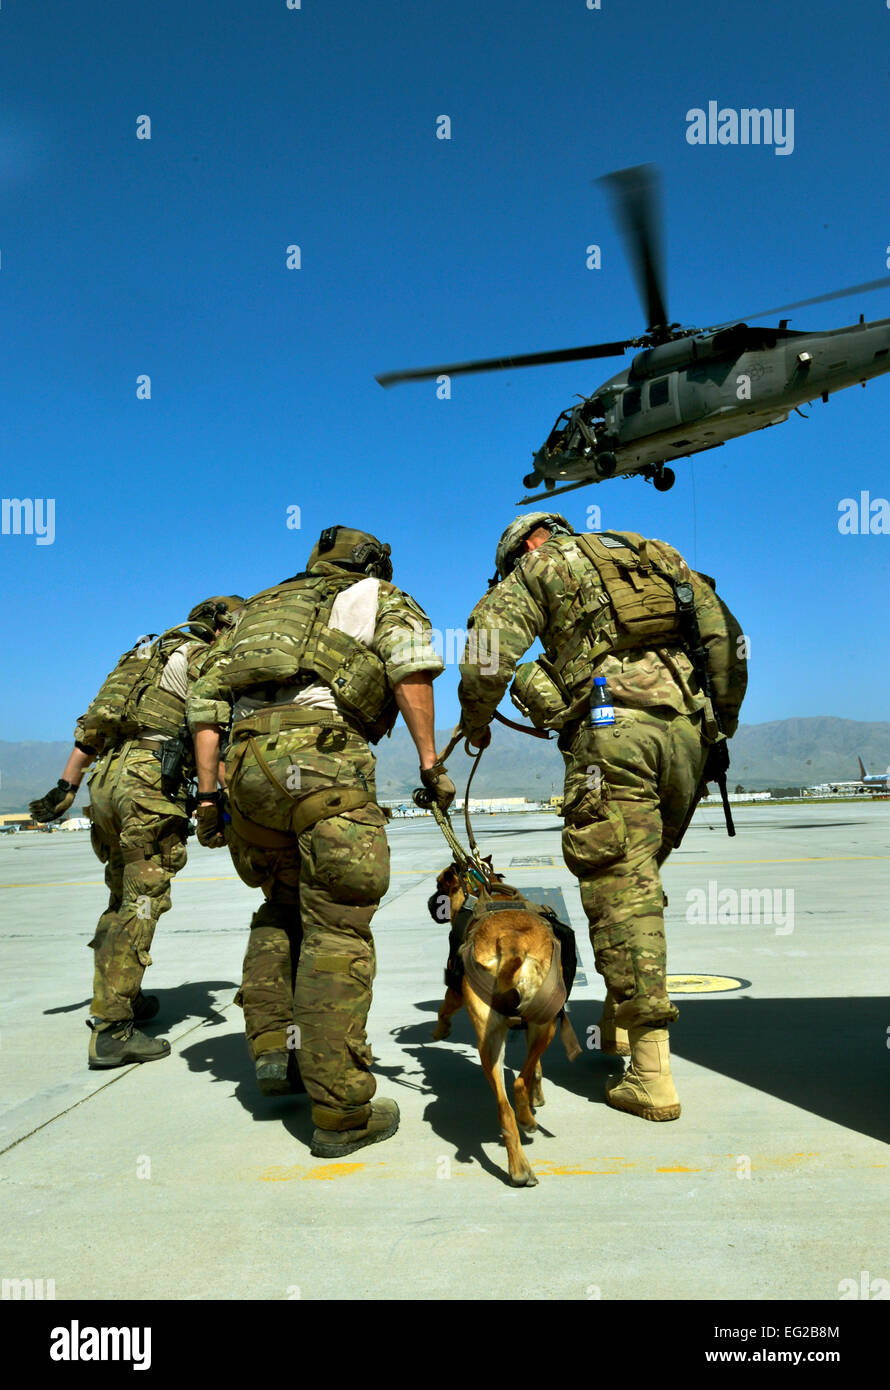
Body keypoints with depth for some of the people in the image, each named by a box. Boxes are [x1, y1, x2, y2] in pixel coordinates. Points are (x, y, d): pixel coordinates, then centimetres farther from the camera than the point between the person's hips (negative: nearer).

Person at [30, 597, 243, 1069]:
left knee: (124, 896, 20)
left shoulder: (144, 654, 27)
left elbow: (91, 728, 23)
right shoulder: (201, 658, 5)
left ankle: (122, 996, 32)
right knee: (142, 902, -7)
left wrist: (65, 787, 22)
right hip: (151, 779, -8)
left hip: (106, 779, 8)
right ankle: (111, 1030, -10)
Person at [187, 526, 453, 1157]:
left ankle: (273, 1046, 16)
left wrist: (208, 793, 19)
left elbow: (207, 697, 22)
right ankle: (341, 1112, -1)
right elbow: (410, 665, -1)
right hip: (321, 754, -5)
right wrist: (430, 761, -2)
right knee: (338, 926, -3)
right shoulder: (383, 599, 22)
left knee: (284, 904, 25)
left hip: (245, 762, 5)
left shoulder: (262, 606, 34)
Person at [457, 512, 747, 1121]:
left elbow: (486, 660, 1)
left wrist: (475, 726, 17)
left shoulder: (539, 568, 14)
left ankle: (651, 1075, -5)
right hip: (688, 725, 6)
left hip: (613, 725, -5)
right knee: (640, 875, 19)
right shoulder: (660, 556, 29)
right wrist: (720, 725, 26)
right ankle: (621, 1022, 25)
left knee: (620, 887, -4)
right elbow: (728, 639, 20)